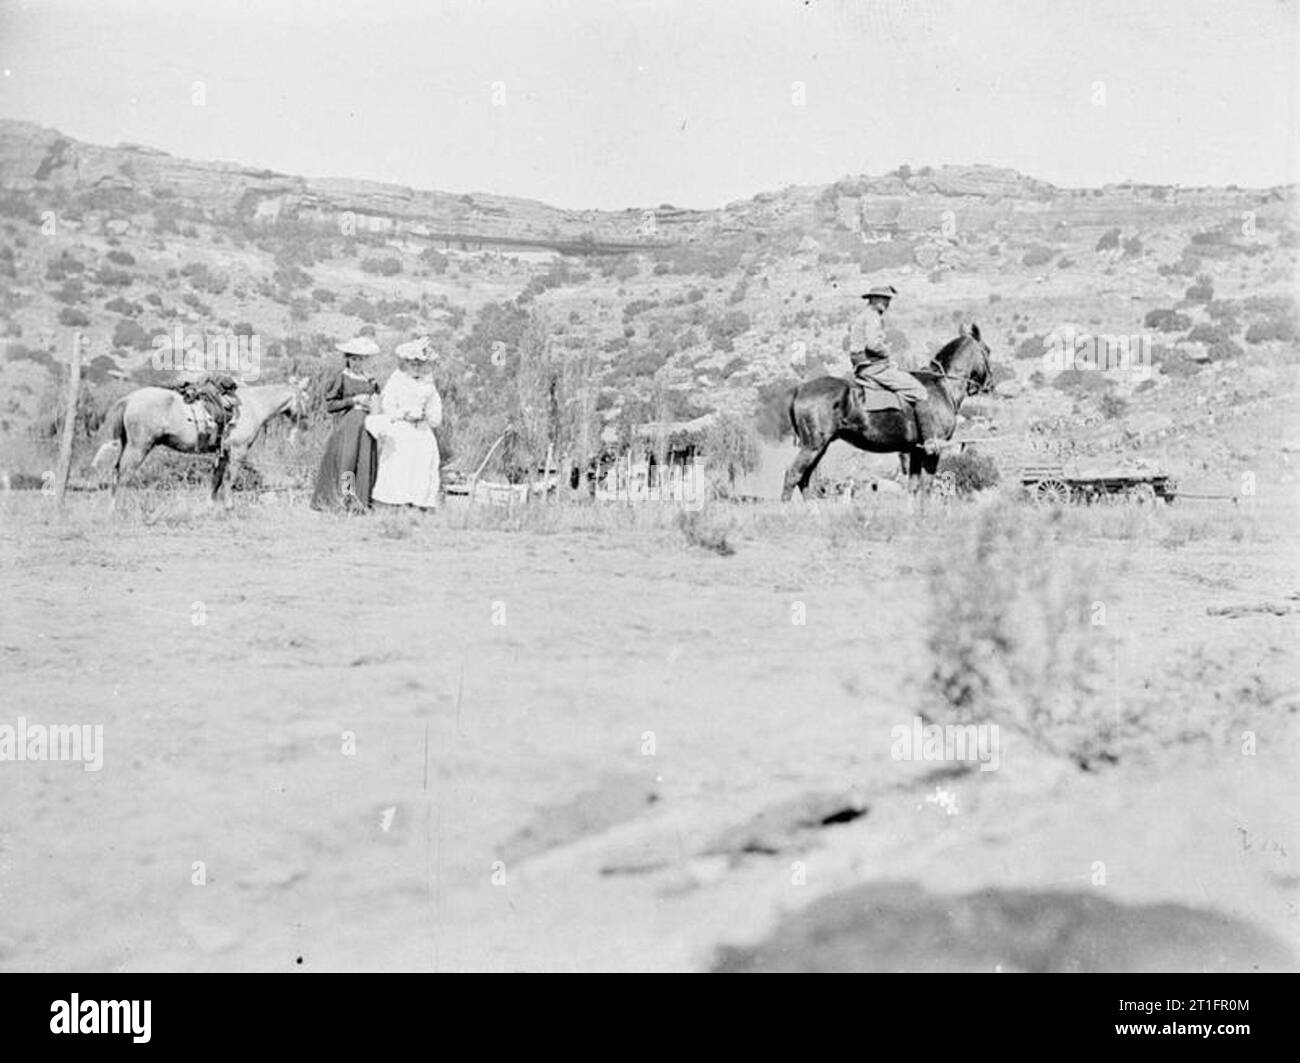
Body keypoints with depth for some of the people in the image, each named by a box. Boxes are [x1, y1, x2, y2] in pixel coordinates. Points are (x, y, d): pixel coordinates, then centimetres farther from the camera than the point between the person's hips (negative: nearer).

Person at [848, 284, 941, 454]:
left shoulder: (860, 318, 21)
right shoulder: (873, 317, -13)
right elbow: (873, 344, -27)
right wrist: (887, 353, -9)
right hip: (875, 368, -11)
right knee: (919, 392, -12)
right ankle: (929, 440, -15)